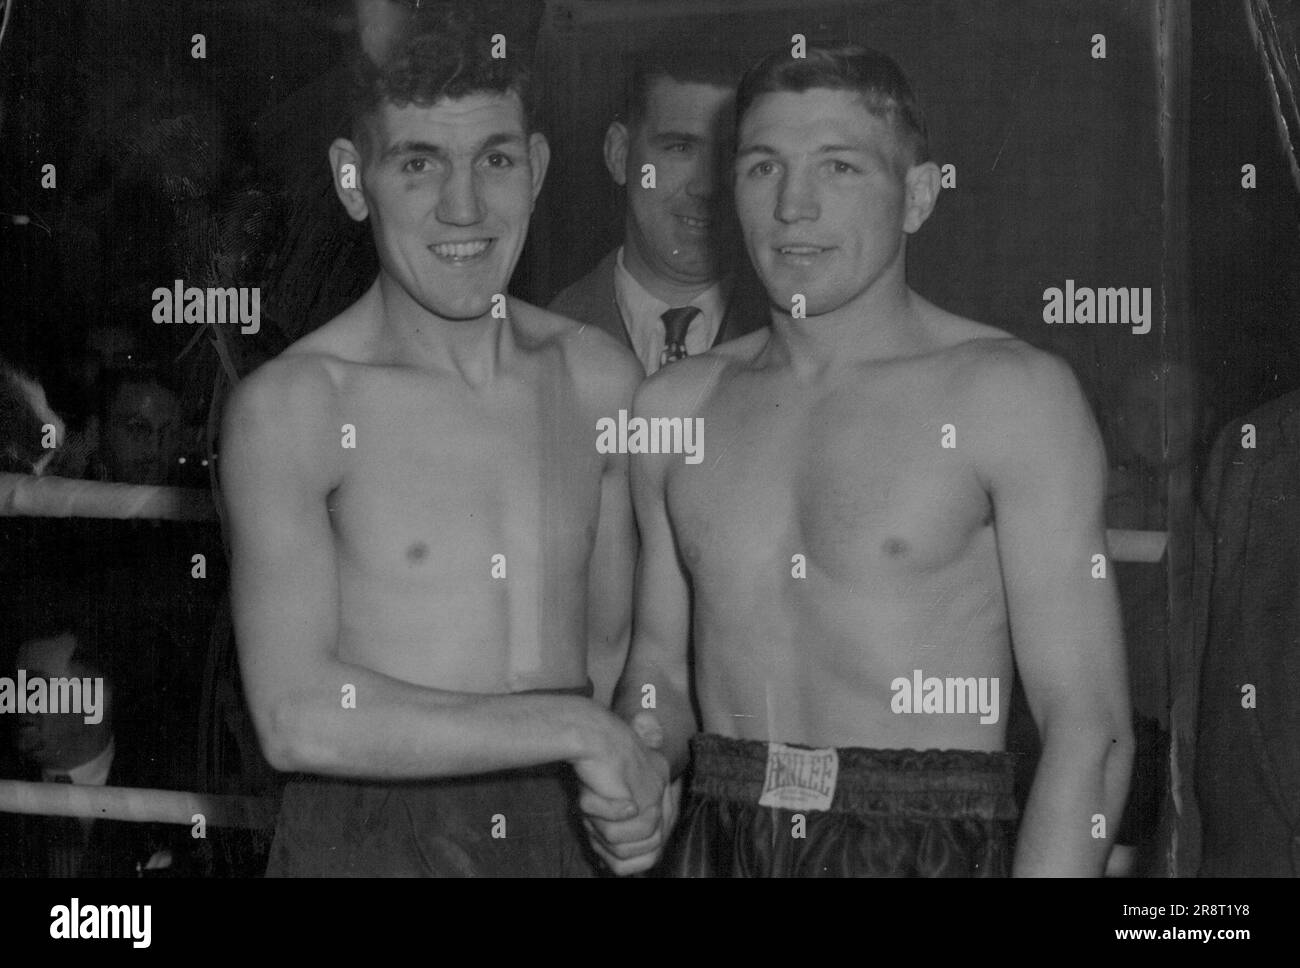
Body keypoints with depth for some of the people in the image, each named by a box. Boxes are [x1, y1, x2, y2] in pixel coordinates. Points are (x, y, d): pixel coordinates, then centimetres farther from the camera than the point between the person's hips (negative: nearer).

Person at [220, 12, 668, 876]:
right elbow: (297, 719, -17)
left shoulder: (596, 376, 4)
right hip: (367, 837, -4)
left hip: (564, 832, 4)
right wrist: (571, 729, -14)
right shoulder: (291, 405, -11)